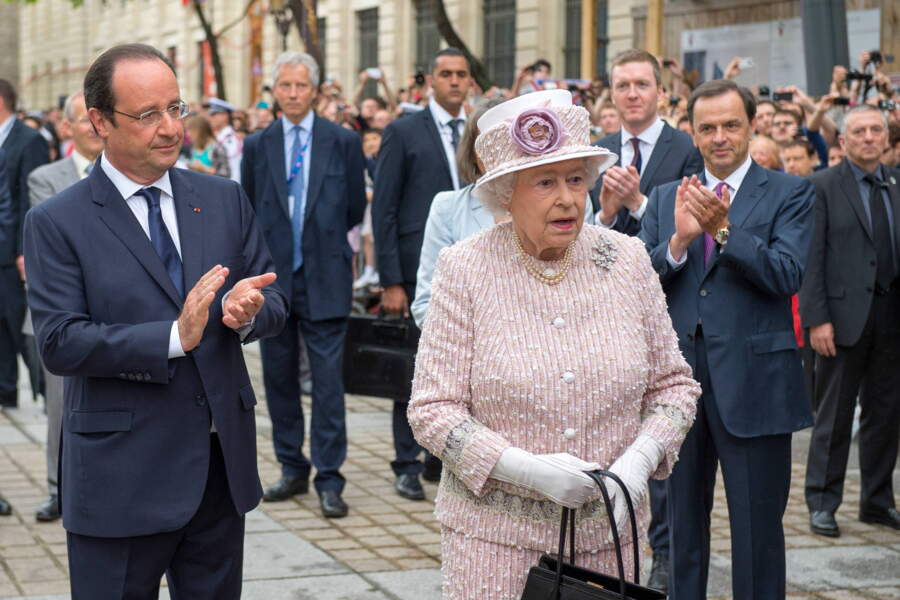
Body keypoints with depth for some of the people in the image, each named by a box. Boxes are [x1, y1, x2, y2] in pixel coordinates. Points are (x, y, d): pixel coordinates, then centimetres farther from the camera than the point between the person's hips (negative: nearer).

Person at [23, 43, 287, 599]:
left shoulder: (224, 199, 8)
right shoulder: (57, 222, -6)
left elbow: (274, 300, 9)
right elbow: (59, 342, -15)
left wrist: (248, 312, -16)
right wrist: (174, 338, -25)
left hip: (222, 466, 4)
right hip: (122, 478, -4)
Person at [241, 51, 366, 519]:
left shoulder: (343, 142, 1)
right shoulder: (257, 146, 7)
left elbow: (355, 208, 8)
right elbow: (247, 213, 13)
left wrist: (321, 237, 10)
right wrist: (265, 256, 9)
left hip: (323, 279, -3)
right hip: (273, 277, 3)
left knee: (327, 381, -4)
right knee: (279, 378, 9)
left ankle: (329, 480, 0)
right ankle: (293, 470, 20)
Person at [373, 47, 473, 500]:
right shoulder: (404, 133, -2)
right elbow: (384, 210, -5)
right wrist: (390, 282, -11)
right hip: (419, 270, -4)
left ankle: (441, 456, 21)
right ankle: (407, 466, 12)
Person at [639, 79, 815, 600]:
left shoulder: (790, 194, -1)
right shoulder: (667, 198, 10)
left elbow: (787, 275, -15)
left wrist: (723, 229, -24)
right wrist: (679, 239, -18)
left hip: (752, 381, -4)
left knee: (757, 528, 2)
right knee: (684, 523, 17)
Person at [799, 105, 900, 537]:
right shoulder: (823, 187, -3)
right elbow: (812, 257, -7)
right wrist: (817, 318, -13)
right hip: (844, 314, -4)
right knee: (834, 415, 2)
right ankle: (822, 503, 12)